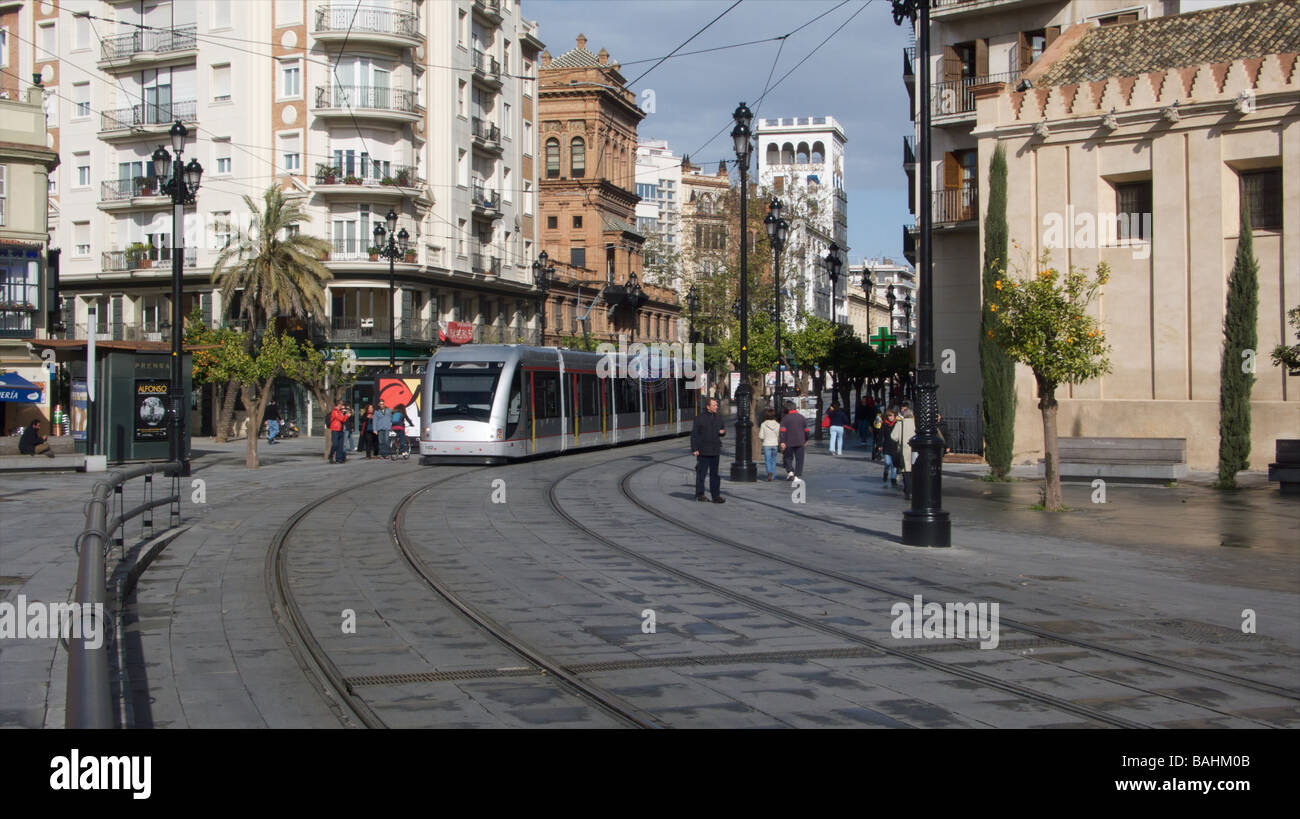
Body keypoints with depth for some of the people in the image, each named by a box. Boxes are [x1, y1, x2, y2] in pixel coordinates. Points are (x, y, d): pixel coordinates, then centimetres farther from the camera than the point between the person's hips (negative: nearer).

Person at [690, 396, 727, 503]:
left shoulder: (717, 418, 11)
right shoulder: (700, 418, -5)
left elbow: (723, 428, 25)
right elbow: (694, 434, -6)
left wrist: (723, 432, -1)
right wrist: (694, 449, -12)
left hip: (715, 451, 5)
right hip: (703, 451, -5)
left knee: (715, 474, 4)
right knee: (701, 473, 2)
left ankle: (716, 496, 5)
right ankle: (700, 494, 13)